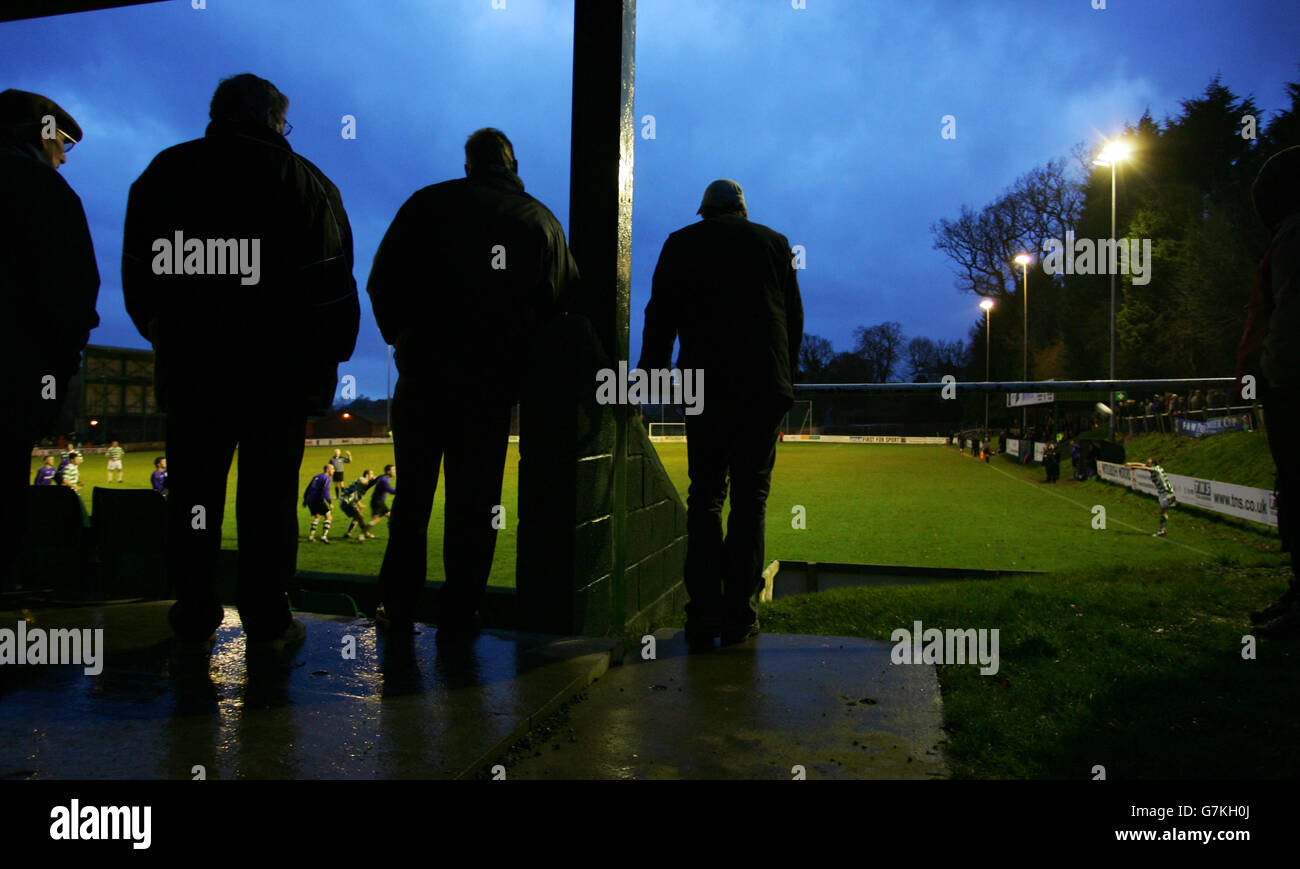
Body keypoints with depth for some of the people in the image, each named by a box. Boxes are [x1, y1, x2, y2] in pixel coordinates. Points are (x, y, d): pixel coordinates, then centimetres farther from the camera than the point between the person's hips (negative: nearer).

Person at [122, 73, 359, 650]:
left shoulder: (163, 173, 9)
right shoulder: (304, 179, -2)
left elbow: (137, 277, 13)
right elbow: (333, 283, -6)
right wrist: (329, 358, 1)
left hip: (189, 365, 3)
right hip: (278, 370, -2)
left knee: (192, 494, 10)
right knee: (268, 496, 4)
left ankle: (194, 621, 17)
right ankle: (267, 620, 9)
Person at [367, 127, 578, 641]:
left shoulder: (428, 203, 4)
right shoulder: (540, 220, 6)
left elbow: (383, 280, 0)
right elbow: (563, 300, 4)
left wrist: (400, 337, 13)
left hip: (424, 367, 0)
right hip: (495, 379, 0)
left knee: (412, 493, 10)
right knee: (474, 501, 5)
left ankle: (398, 607, 16)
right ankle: (458, 616, 8)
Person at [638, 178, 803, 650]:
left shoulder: (681, 243, 12)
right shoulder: (774, 243, 16)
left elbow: (660, 317, 6)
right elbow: (794, 318, 14)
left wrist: (650, 375, 11)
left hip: (705, 384, -1)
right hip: (765, 386, 1)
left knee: (704, 497, 3)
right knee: (750, 497, 4)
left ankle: (704, 614, -3)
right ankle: (739, 615, 2)